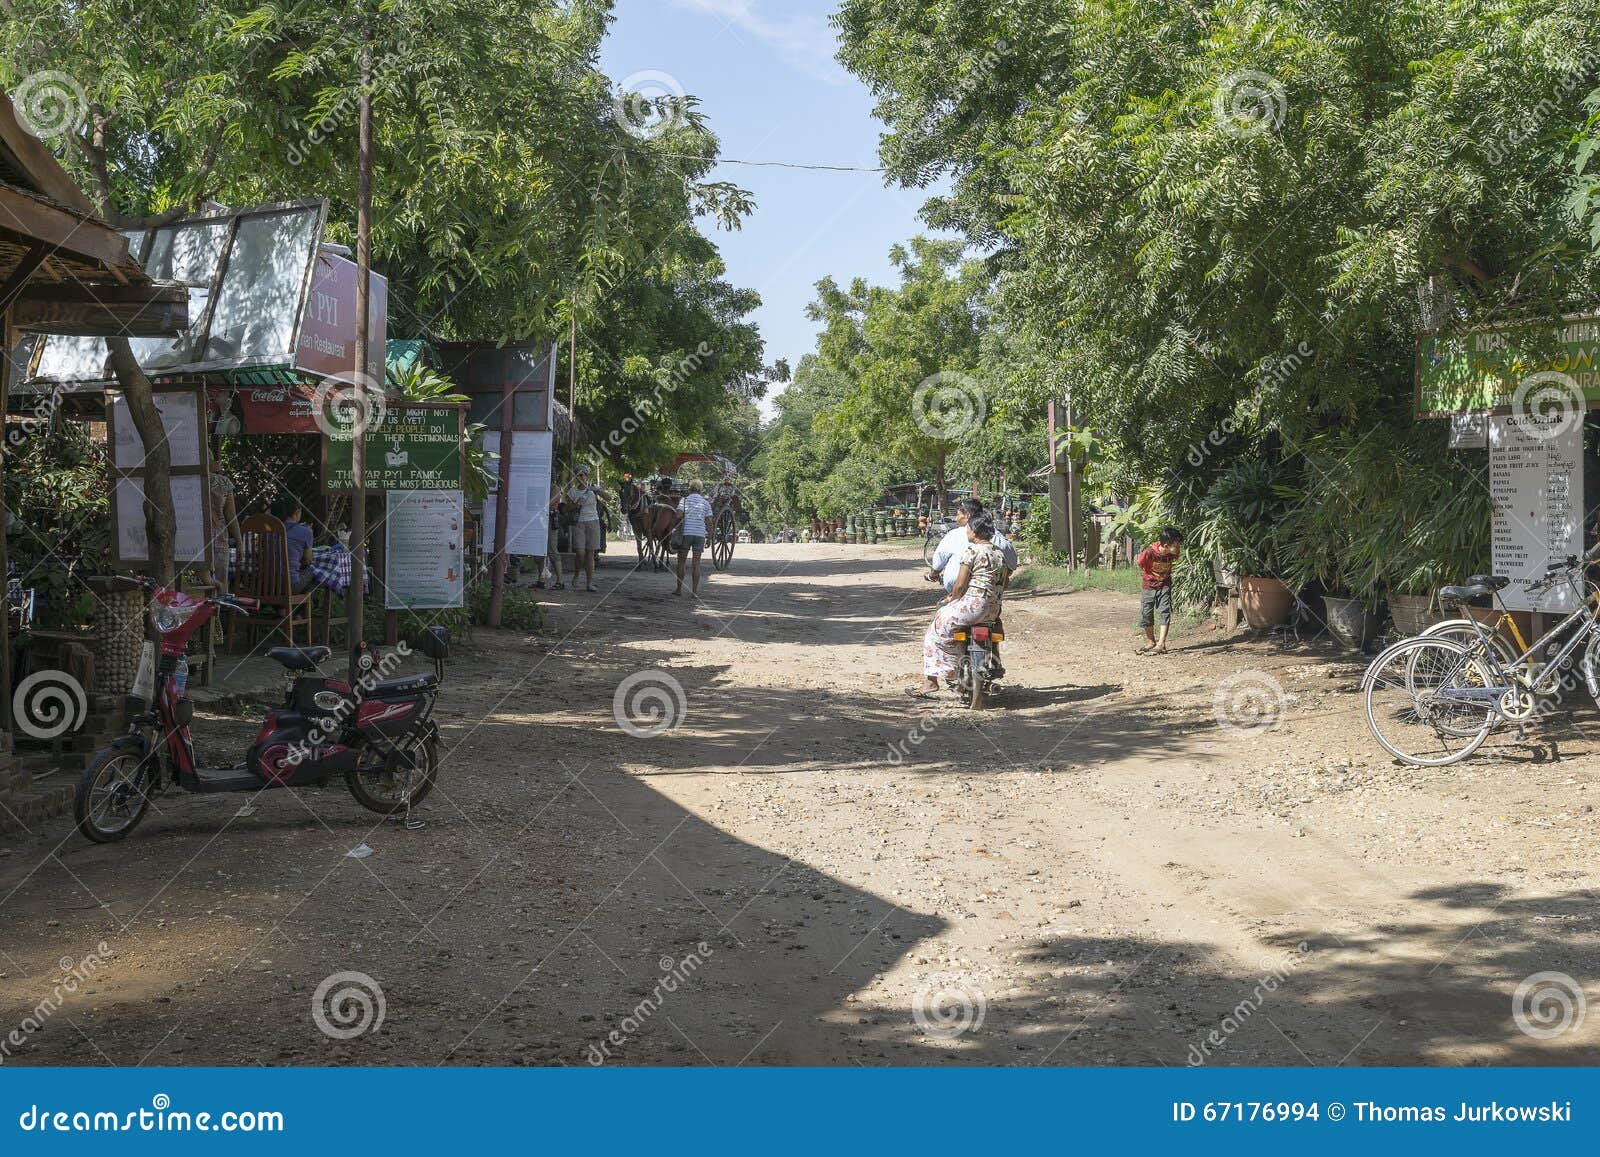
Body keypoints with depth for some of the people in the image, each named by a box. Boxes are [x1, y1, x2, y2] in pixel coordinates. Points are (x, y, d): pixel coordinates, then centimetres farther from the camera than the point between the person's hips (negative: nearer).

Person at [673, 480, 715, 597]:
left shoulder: (685, 499, 0)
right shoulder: (705, 503, 7)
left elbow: (679, 515, -11)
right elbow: (709, 522, 3)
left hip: (686, 533, -2)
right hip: (700, 533, 2)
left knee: (681, 561, 9)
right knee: (697, 563, 6)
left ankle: (679, 589, 10)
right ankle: (695, 591, 3)